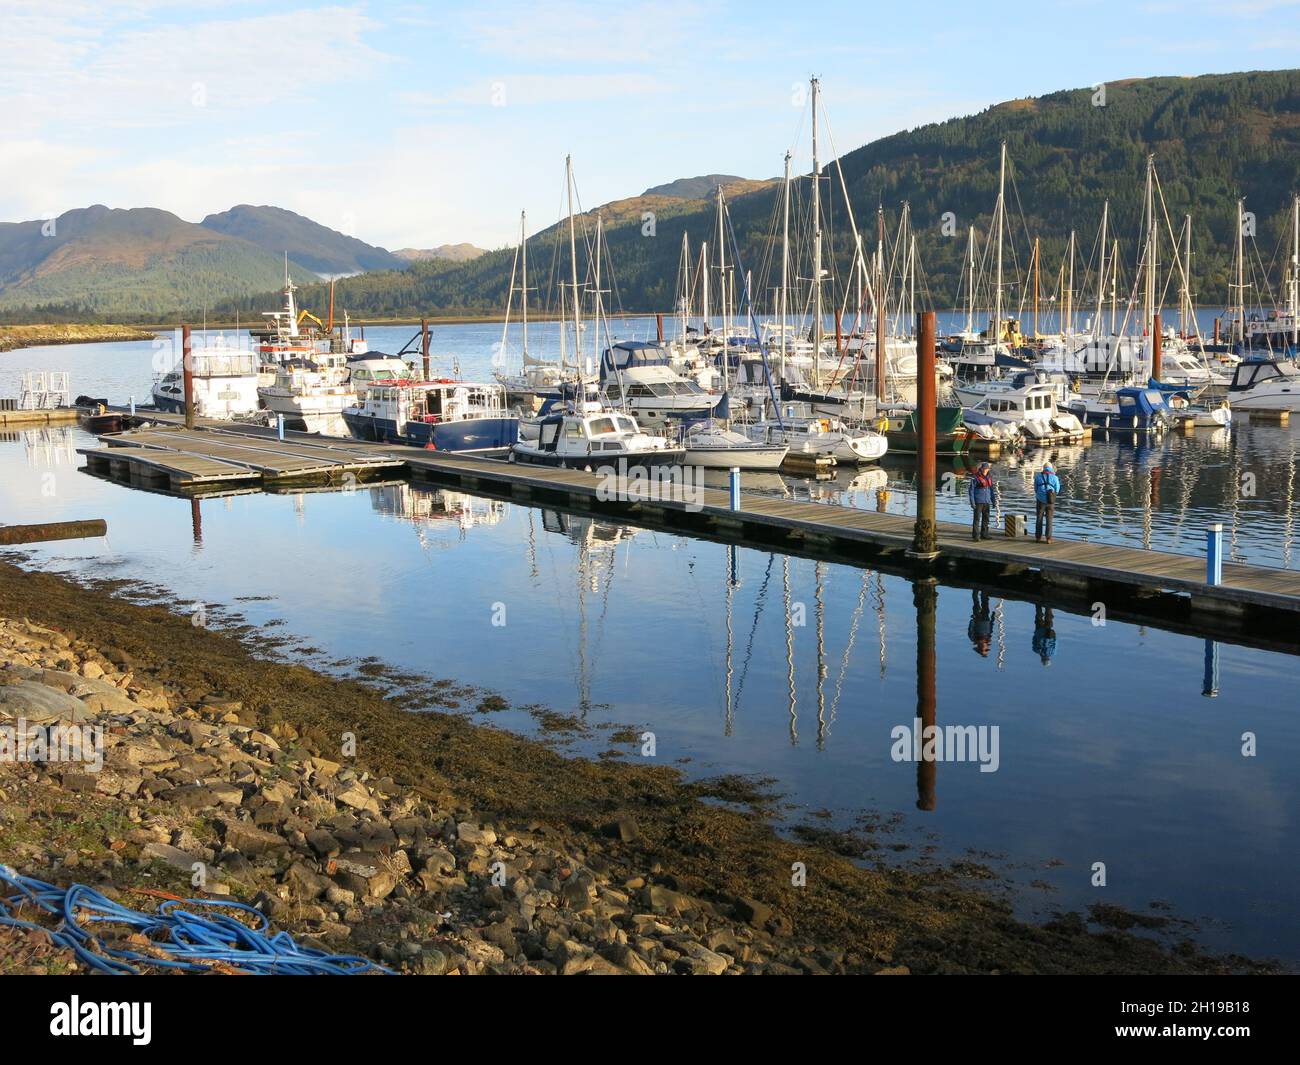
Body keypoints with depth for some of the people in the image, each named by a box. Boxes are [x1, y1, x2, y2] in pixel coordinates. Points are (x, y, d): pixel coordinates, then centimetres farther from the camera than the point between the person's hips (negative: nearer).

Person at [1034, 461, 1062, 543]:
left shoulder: (1038, 477, 0)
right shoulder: (1055, 478, -4)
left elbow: (1036, 489, 7)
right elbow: (1057, 491, 4)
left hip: (1040, 500, 1)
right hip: (1050, 501, -1)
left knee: (1039, 519, 11)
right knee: (1049, 520, 5)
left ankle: (1038, 537, 11)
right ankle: (1048, 538, 1)